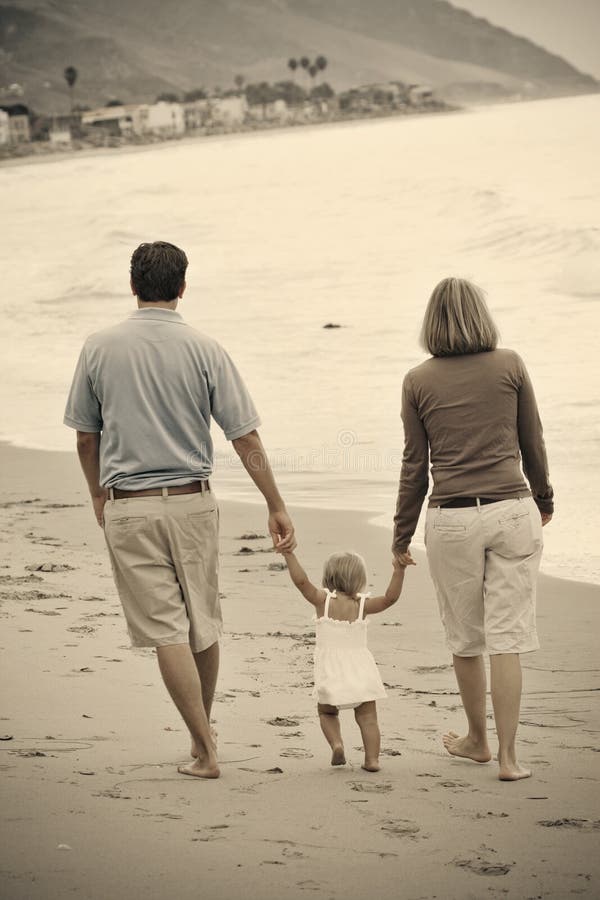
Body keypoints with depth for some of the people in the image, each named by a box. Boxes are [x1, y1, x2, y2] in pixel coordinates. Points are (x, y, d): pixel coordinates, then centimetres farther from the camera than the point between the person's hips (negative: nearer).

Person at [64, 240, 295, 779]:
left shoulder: (100, 349, -1)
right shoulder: (204, 350, -5)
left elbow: (86, 436, 7)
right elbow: (245, 436, -5)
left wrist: (98, 496, 24)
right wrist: (277, 506, 2)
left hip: (127, 508, 0)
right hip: (192, 502, 1)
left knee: (166, 629, 0)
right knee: (204, 624, 16)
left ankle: (205, 750, -3)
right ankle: (202, 732, 29)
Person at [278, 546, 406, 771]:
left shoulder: (323, 600, -5)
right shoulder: (363, 604, -1)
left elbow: (301, 581, -15)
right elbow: (390, 597, -7)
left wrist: (289, 556, -14)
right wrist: (398, 571, -8)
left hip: (331, 671, -1)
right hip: (361, 669, 1)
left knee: (327, 712, 20)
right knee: (367, 717, 7)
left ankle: (336, 743, -4)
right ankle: (372, 759, -6)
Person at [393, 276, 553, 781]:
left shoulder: (419, 381, 0)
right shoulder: (509, 366, 1)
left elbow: (415, 466, 2)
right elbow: (533, 444, 8)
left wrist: (401, 535, 11)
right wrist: (544, 500, 24)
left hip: (452, 518, 0)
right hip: (512, 510, 0)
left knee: (465, 639, 15)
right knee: (506, 636, 2)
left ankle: (477, 739, 30)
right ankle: (508, 755, 0)